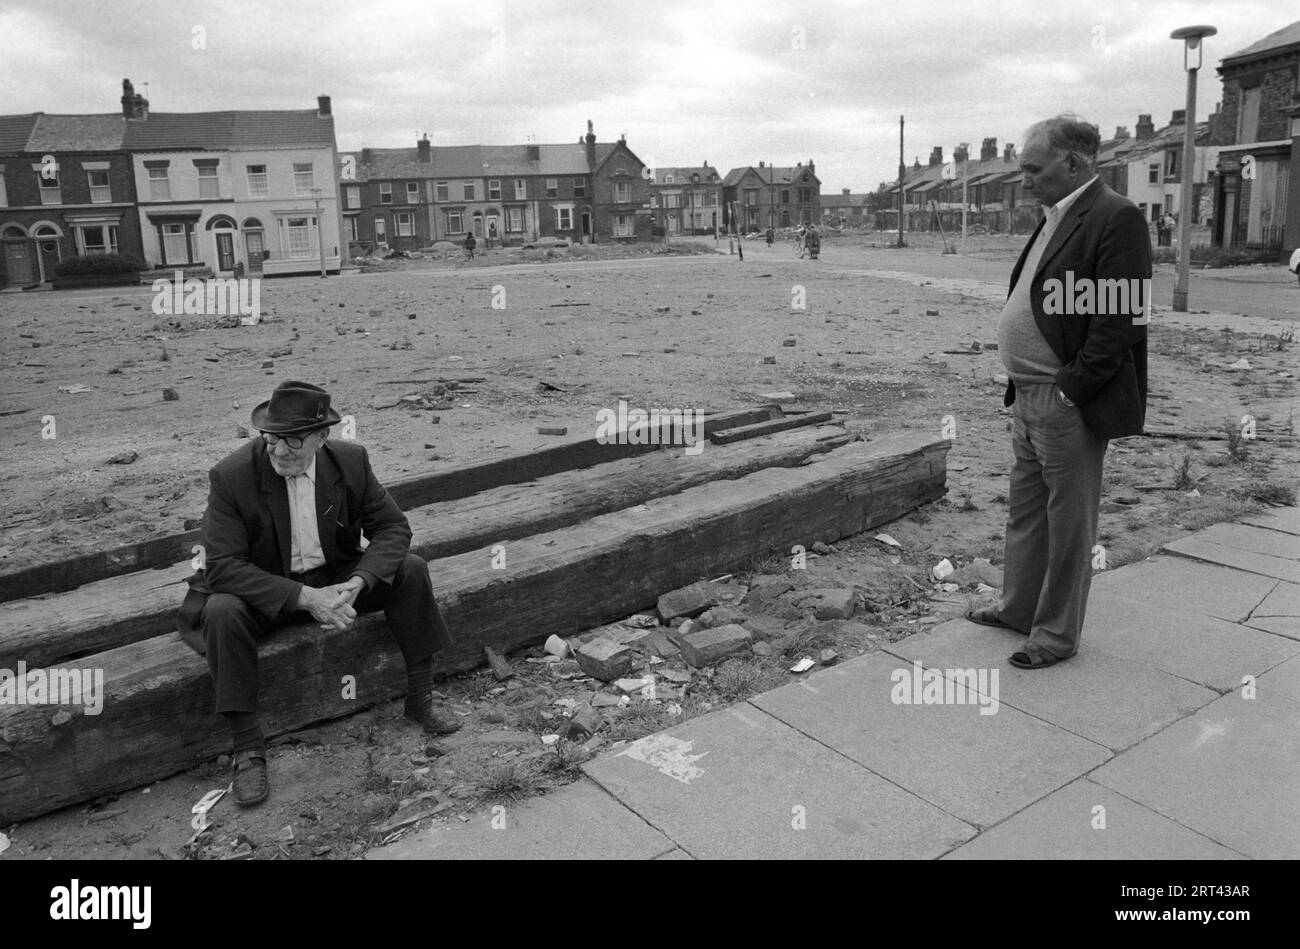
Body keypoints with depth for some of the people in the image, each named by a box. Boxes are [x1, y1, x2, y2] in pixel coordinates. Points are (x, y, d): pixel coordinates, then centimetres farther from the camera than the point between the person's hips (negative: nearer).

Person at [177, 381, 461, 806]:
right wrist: (305, 598, -34)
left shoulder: (351, 460, -12)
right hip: (268, 591, -2)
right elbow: (222, 567, -25)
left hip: (336, 577, 3)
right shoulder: (230, 476, -22)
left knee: (411, 570, -17)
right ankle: (247, 747, -18)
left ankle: (419, 697, -2)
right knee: (222, 611, -33)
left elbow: (392, 527, -8)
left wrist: (356, 585, -26)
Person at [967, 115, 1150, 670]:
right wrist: (1020, 382, 12)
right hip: (1028, 397, 9)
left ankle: (1057, 635, 17)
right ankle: (1018, 608, 36)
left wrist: (1072, 387, -18)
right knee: (1025, 510, 20)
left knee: (1068, 522, 4)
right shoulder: (1054, 219, 15)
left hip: (1070, 404, -9)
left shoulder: (1116, 219, -14)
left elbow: (1122, 317, -20)